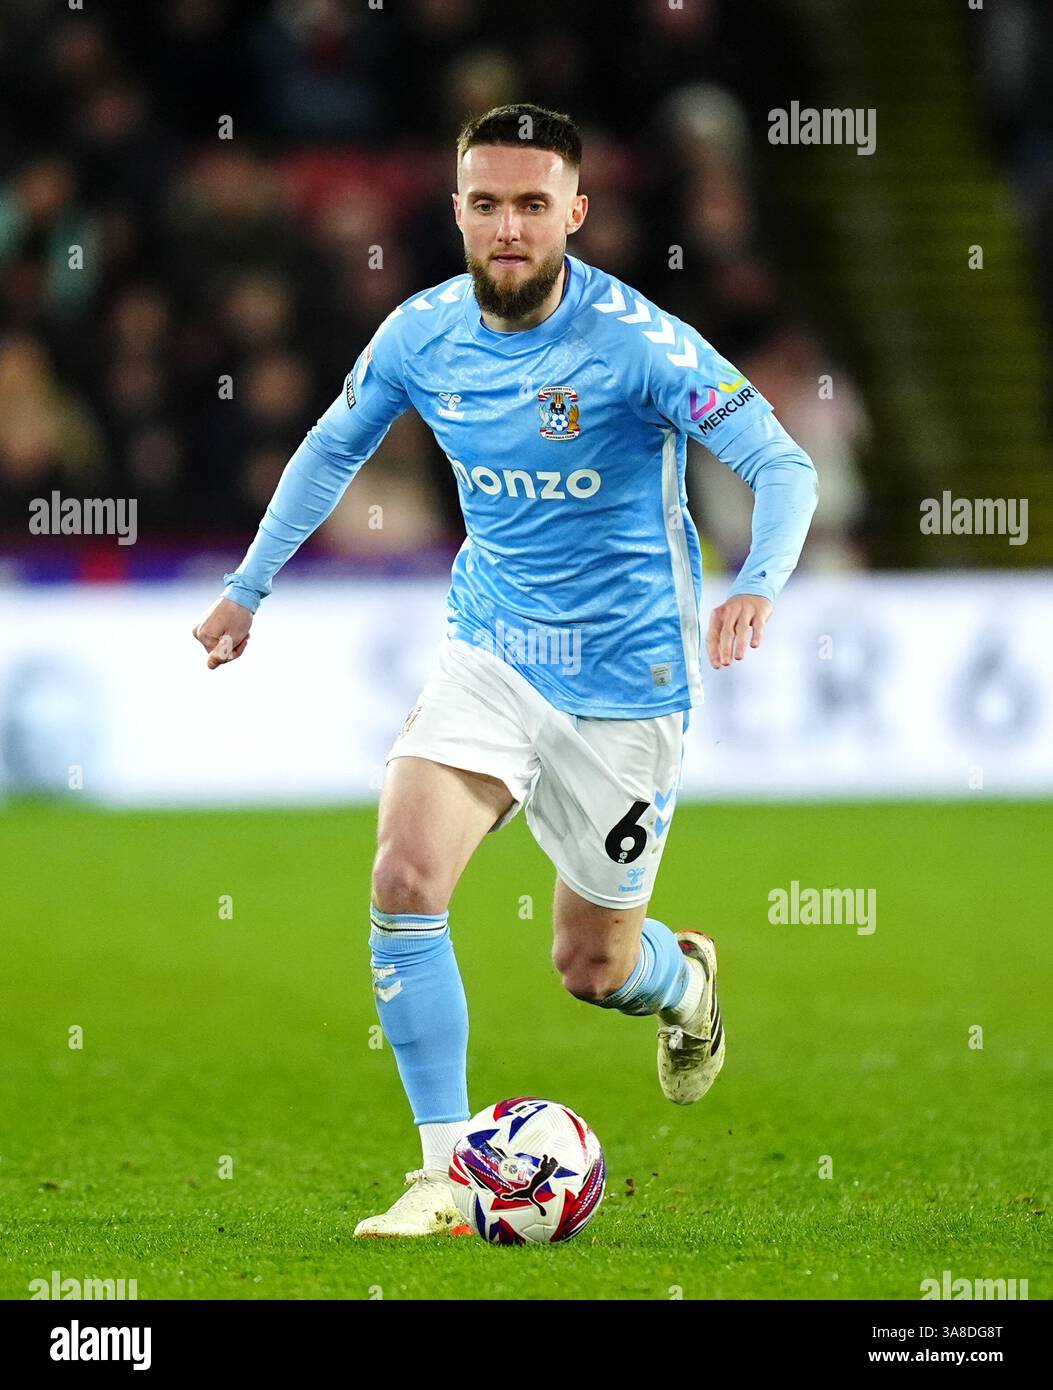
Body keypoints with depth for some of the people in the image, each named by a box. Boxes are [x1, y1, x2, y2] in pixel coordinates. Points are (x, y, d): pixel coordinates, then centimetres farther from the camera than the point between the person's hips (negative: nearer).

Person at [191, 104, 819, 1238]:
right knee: (405, 876, -21)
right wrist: (248, 587, 17)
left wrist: (756, 585, -40)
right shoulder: (423, 332, -5)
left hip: (623, 681, -3)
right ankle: (449, 1176, -14)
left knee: (592, 968, 8)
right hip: (489, 654, 3)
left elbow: (783, 466, -21)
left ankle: (685, 979, 47)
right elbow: (334, 446, 15)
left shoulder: (636, 340, -19)